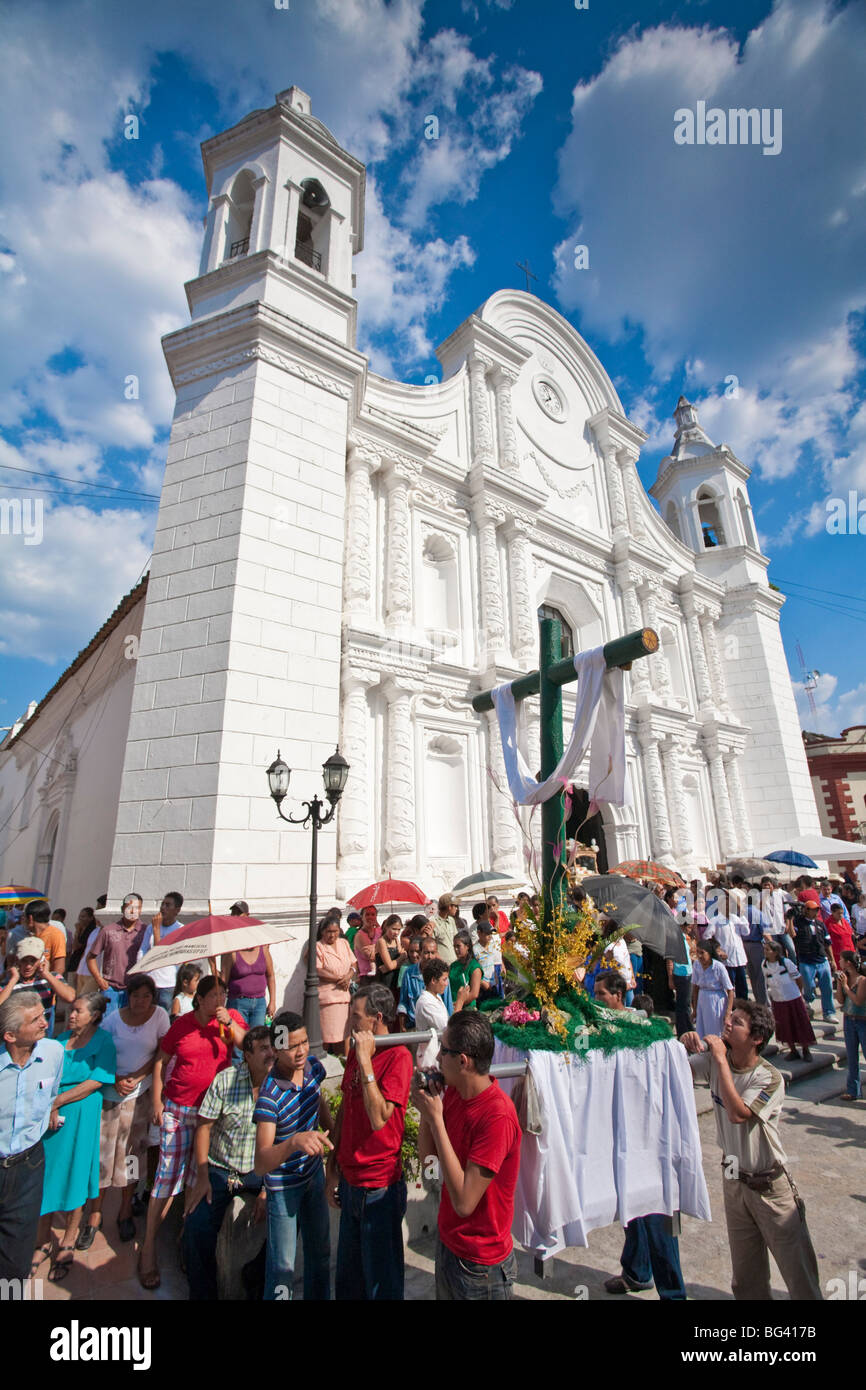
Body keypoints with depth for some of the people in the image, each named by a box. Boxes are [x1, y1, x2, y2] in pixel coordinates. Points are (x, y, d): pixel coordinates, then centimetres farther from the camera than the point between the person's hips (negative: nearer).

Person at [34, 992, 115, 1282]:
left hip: (80, 1115, -4)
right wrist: (49, 1108, -9)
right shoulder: (62, 1038, 8)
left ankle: (68, 1243, 26)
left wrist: (57, 1102, -13)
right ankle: (43, 1241, 27)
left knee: (73, 1176, 7)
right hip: (49, 1114, 4)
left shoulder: (103, 1040, -8)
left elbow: (95, 1082, -13)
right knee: (43, 1175, 7)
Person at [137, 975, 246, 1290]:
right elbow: (160, 1061, 6)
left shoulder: (232, 1017, -2)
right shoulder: (182, 1024, -4)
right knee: (169, 1173, 2)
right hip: (178, 1107, -1)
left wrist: (229, 1023, -21)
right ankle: (148, 1247, 19)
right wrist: (157, 1101, 0)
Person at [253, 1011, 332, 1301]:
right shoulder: (270, 1095, -32)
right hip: (283, 1184, -6)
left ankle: (318, 1296, 42)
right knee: (282, 1266, 4)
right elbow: (261, 1164, -37)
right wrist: (294, 1142, -54)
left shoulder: (312, 1065, -14)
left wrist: (333, 1140, 10)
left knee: (320, 1252, 21)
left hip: (314, 1172, 6)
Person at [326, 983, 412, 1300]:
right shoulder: (356, 1051, 2)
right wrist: (333, 1169, 11)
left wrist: (365, 1059, -32)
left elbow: (379, 1118, -30)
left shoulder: (398, 1056, -21)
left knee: (380, 1283, 13)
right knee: (347, 1276, 24)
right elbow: (344, 1111, 11)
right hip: (350, 1182, 7)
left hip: (380, 1188, -7)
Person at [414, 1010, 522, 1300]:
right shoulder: (453, 1092, -5)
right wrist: (426, 1103, -12)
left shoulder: (497, 1116, -31)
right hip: (448, 1242, 7)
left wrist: (435, 1118, -29)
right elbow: (427, 1155, 2)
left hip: (480, 1265, -7)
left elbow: (464, 1202, -30)